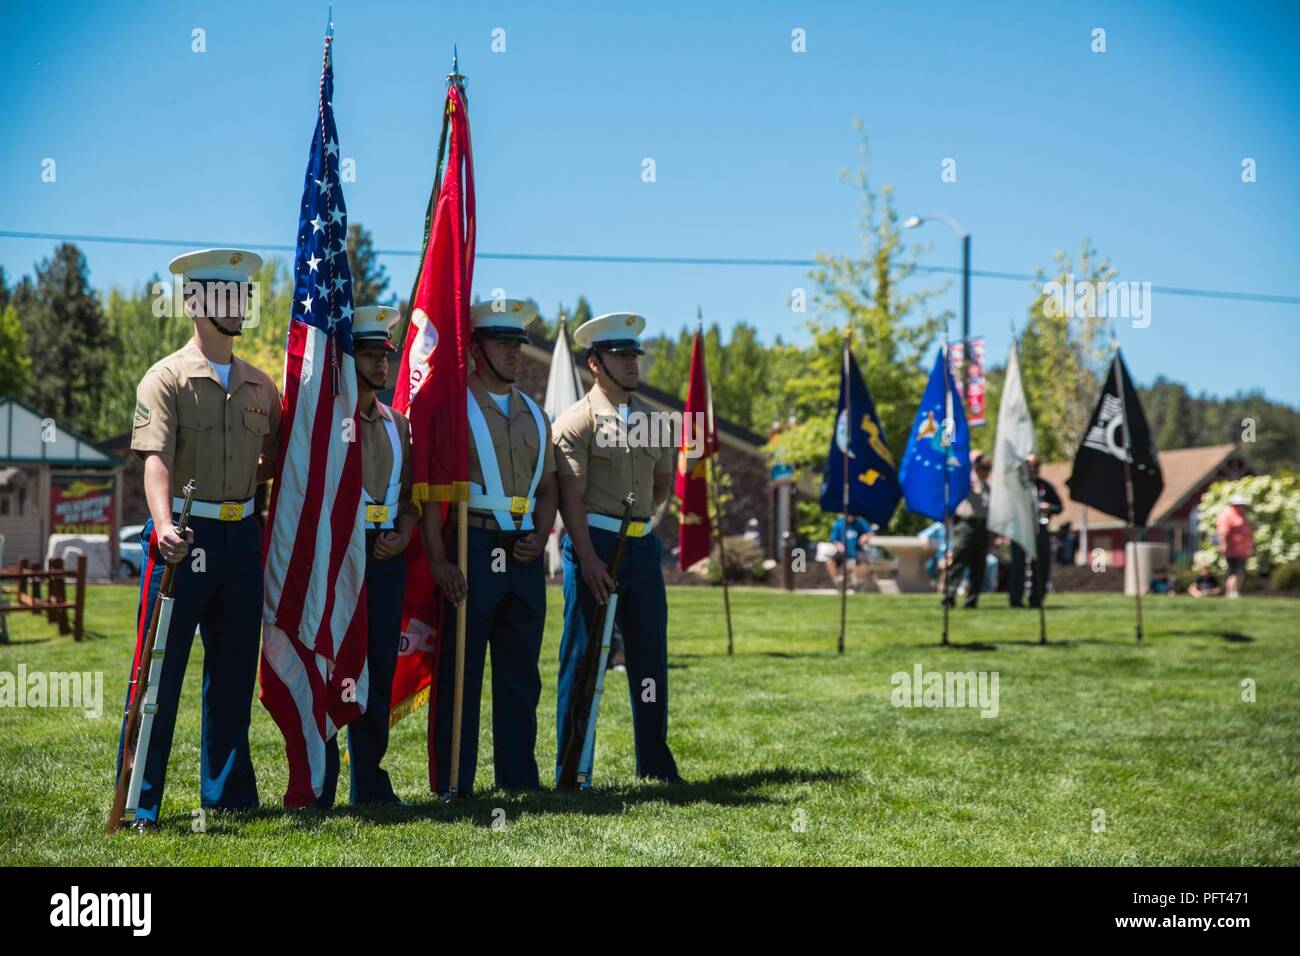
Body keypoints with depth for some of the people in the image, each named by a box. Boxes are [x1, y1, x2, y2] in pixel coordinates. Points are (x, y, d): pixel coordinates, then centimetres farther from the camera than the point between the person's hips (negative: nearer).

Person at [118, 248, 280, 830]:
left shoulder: (259, 384, 13)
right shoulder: (167, 378, -6)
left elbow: (279, 453, 24)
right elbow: (156, 459, -19)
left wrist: (255, 477, 2)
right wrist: (164, 525, -34)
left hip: (242, 536, 6)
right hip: (184, 537, -6)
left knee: (235, 670, 12)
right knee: (159, 670, -4)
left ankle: (228, 793, 23)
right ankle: (139, 804, 2)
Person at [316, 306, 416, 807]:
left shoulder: (397, 423, 15)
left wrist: (402, 537, 1)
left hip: (387, 559, 6)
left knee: (378, 672, 8)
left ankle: (370, 784, 17)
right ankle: (318, 789, 4)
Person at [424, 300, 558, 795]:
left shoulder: (533, 414, 16)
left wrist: (540, 537, 2)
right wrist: (438, 559, -16)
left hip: (525, 555, 6)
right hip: (473, 550, -6)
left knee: (522, 674, 9)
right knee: (460, 674, -3)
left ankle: (519, 779, 17)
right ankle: (453, 785, 3)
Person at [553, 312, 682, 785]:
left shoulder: (652, 420, 14)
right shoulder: (576, 422, -5)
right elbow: (570, 496, -12)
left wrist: (637, 517, 12)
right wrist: (588, 559, -18)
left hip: (644, 546, 6)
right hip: (595, 545, -6)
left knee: (650, 658, 9)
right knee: (582, 659, -1)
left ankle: (655, 765, 18)